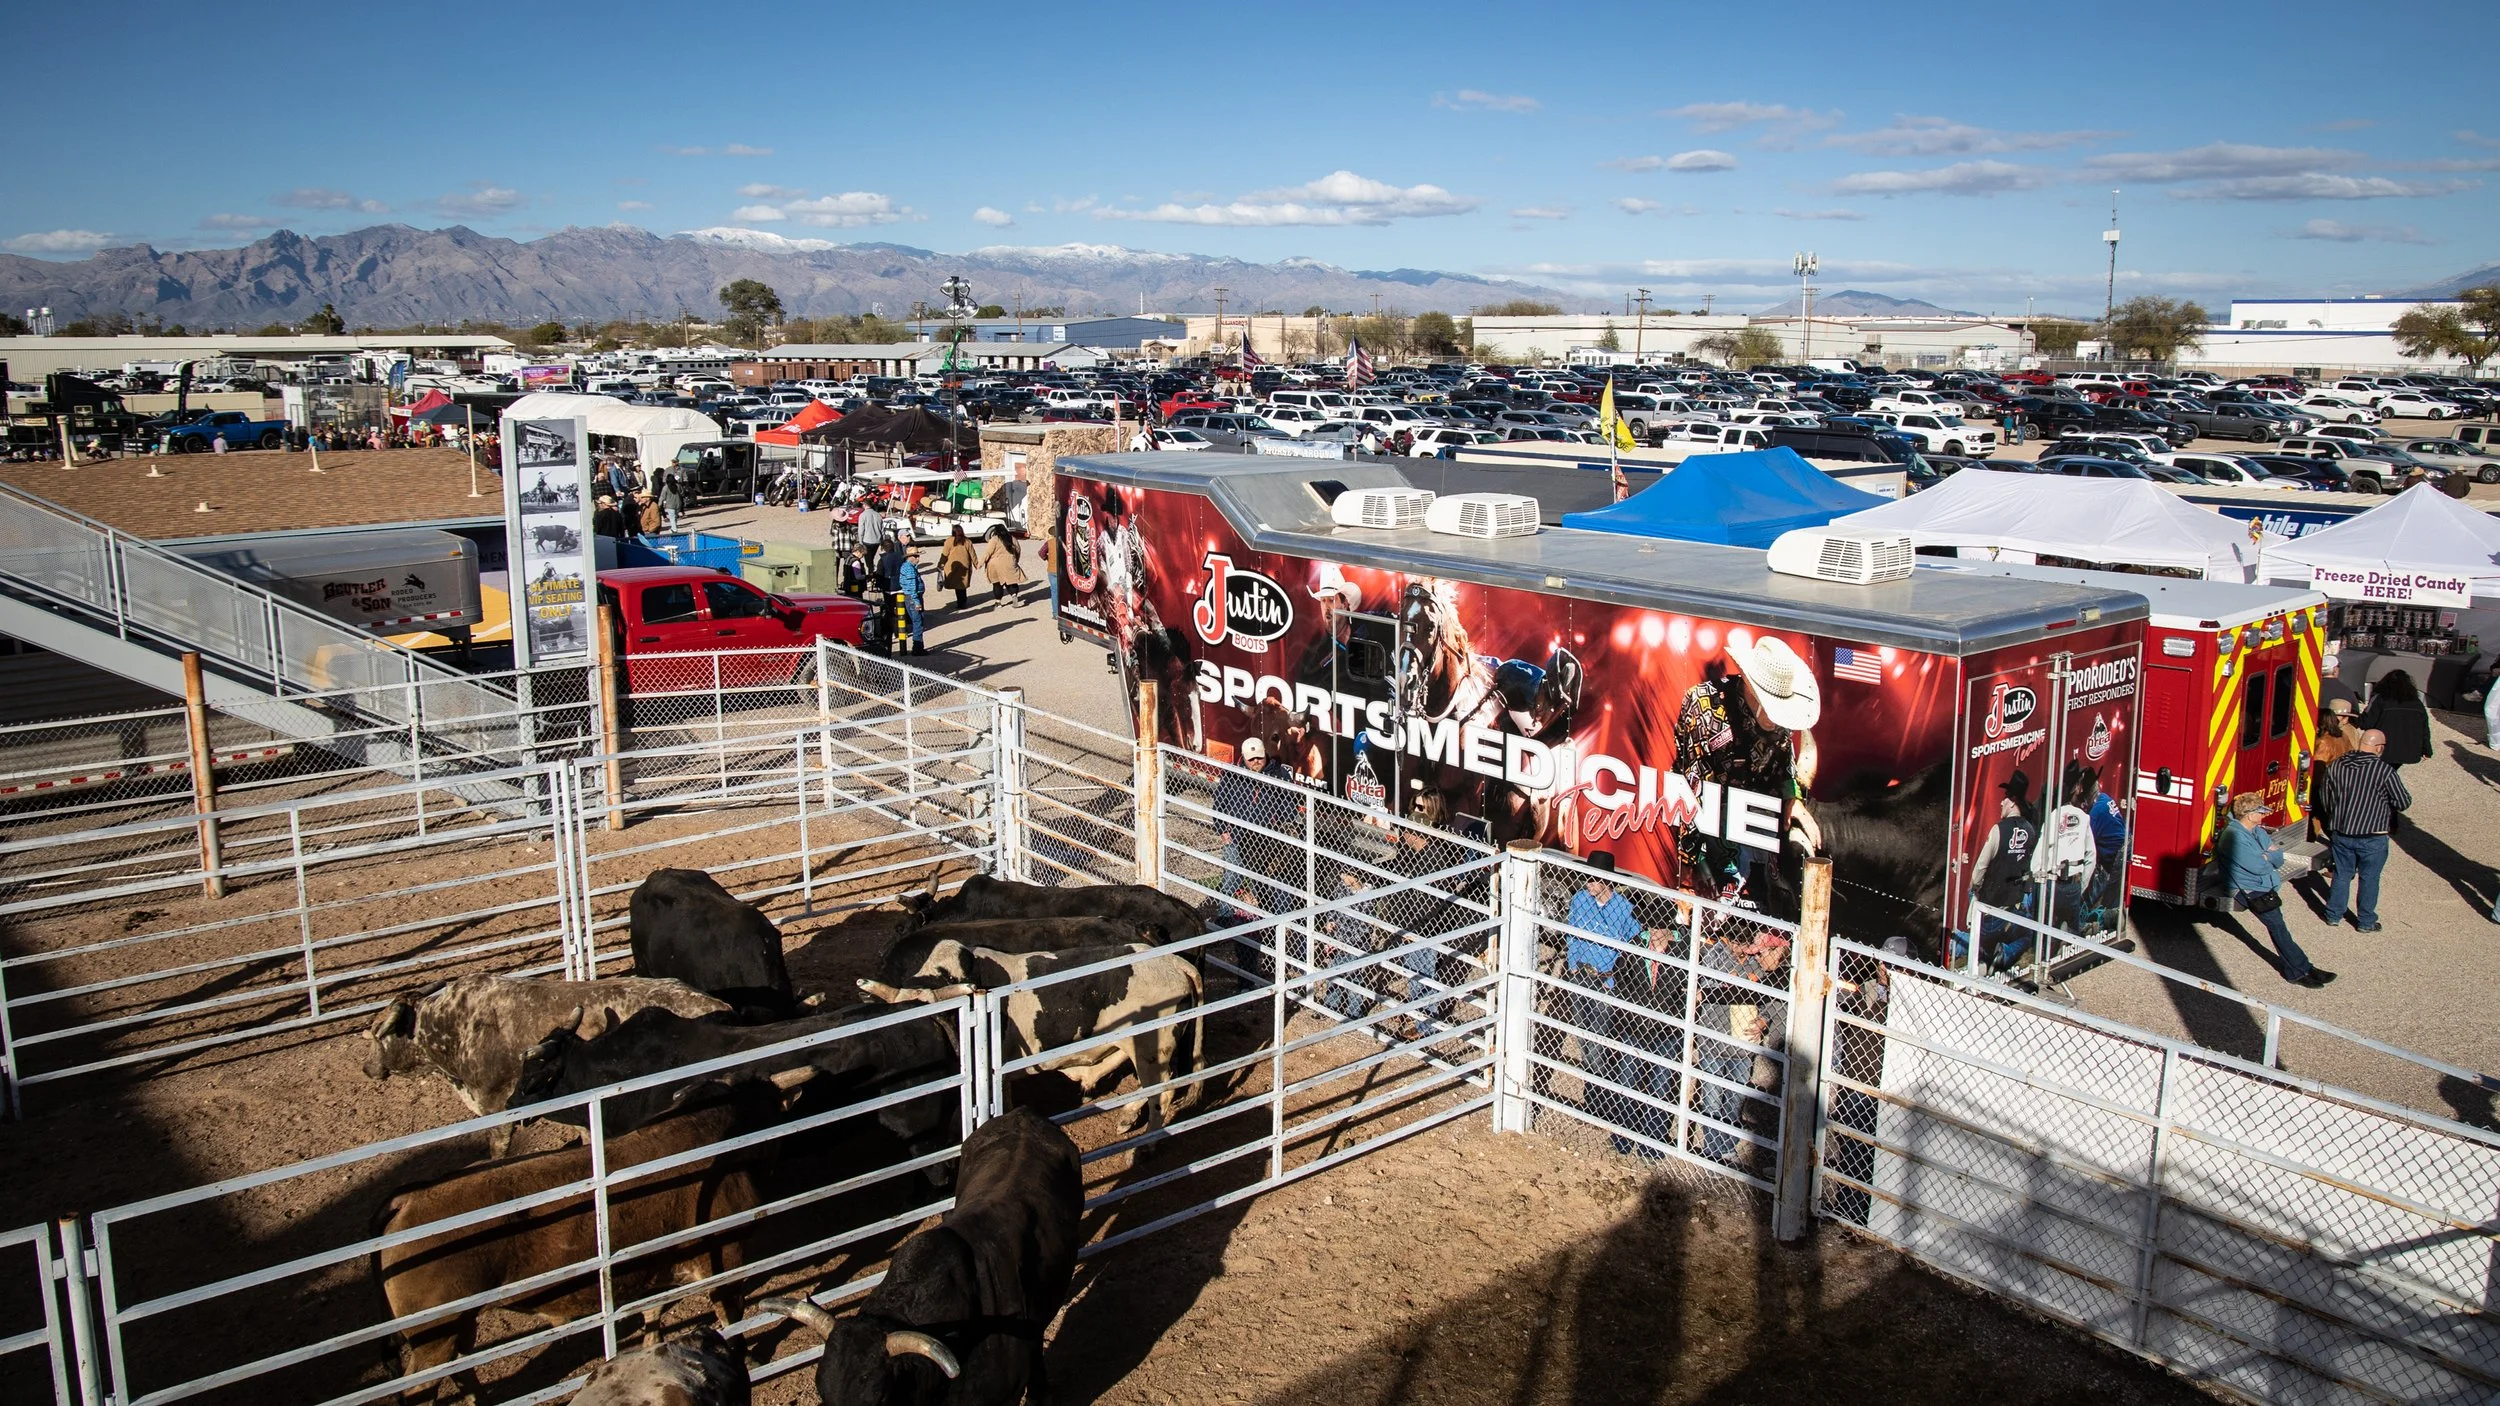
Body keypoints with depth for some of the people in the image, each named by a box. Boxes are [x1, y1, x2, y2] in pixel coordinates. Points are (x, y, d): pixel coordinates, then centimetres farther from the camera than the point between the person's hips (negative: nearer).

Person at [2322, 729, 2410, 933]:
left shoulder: (2339, 765, -2)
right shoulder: (2385, 771, -16)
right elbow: (2404, 802, -10)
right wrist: (2385, 801, 10)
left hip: (2340, 832, 4)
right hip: (2372, 837, -4)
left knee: (2342, 875, 17)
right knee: (2369, 879, 11)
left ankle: (2333, 915, 25)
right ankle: (2366, 922, 21)